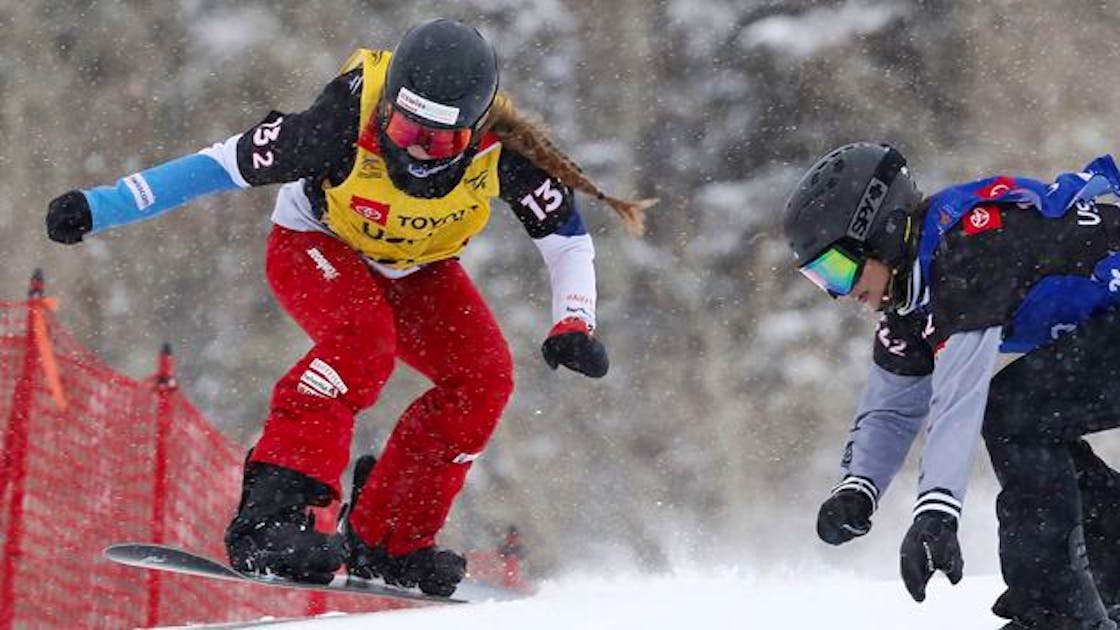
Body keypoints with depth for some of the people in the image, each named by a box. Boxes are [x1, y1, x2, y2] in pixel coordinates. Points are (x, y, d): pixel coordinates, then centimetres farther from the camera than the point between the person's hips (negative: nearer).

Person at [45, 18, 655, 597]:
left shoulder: (501, 149, -30)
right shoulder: (346, 122, -37)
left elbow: (568, 241, -17)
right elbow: (222, 164, -29)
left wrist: (573, 326, -34)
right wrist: (98, 207, -32)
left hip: (414, 269, 4)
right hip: (313, 245, -4)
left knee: (485, 375, -14)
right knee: (364, 338, -34)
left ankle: (386, 540, -4)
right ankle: (270, 513, -39)